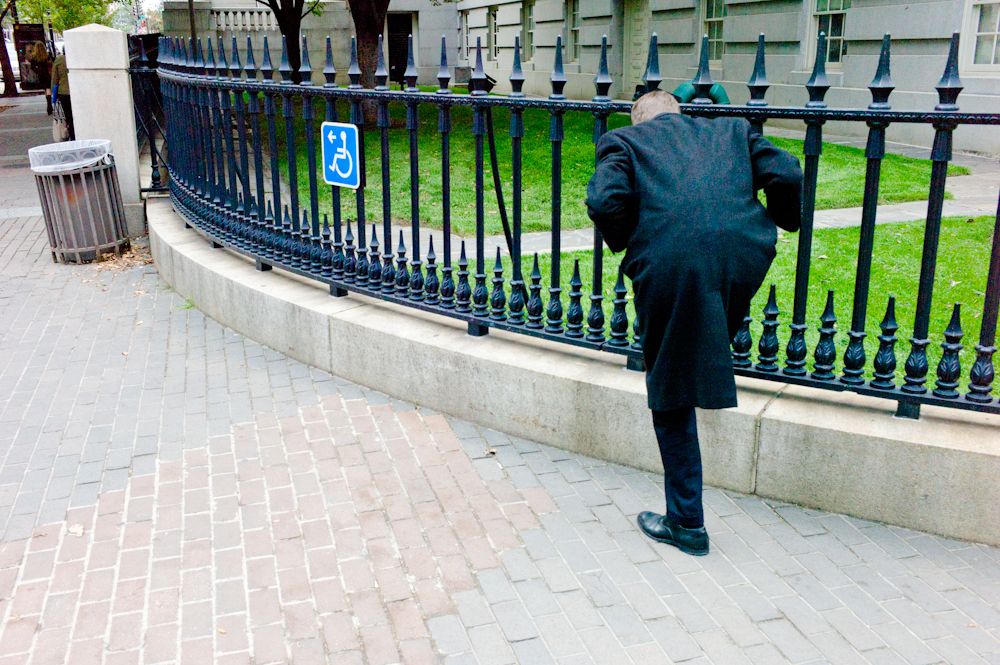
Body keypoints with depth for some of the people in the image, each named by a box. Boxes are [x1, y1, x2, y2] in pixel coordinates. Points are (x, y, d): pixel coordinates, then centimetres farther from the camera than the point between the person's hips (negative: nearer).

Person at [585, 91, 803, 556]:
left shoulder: (624, 141, 16)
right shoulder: (730, 130, 25)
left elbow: (604, 202, -3)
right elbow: (786, 176, 10)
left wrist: (625, 244, 16)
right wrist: (783, 222, 28)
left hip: (668, 270, -3)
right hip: (745, 260, 3)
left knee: (671, 396, 12)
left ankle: (686, 523, 22)